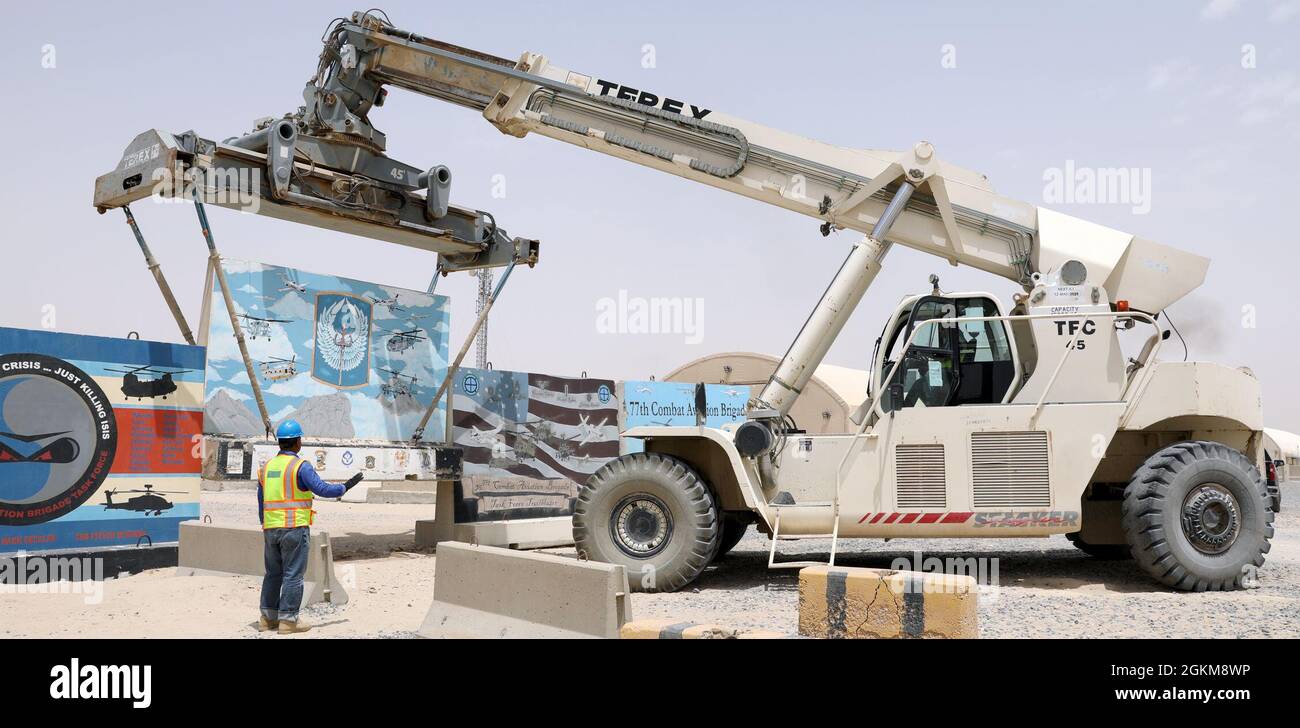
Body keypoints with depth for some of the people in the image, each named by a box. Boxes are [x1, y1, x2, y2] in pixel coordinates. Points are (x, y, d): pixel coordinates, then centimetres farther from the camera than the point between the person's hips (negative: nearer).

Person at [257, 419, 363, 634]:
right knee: (293, 575, -1)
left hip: (271, 529, 7)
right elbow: (322, 489, -17)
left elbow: (262, 504, 16)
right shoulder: (300, 466, -10)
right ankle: (288, 620, 0)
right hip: (295, 528, -6)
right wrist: (345, 487, -1)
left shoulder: (267, 467, 11)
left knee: (273, 574, 15)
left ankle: (267, 618, 16)